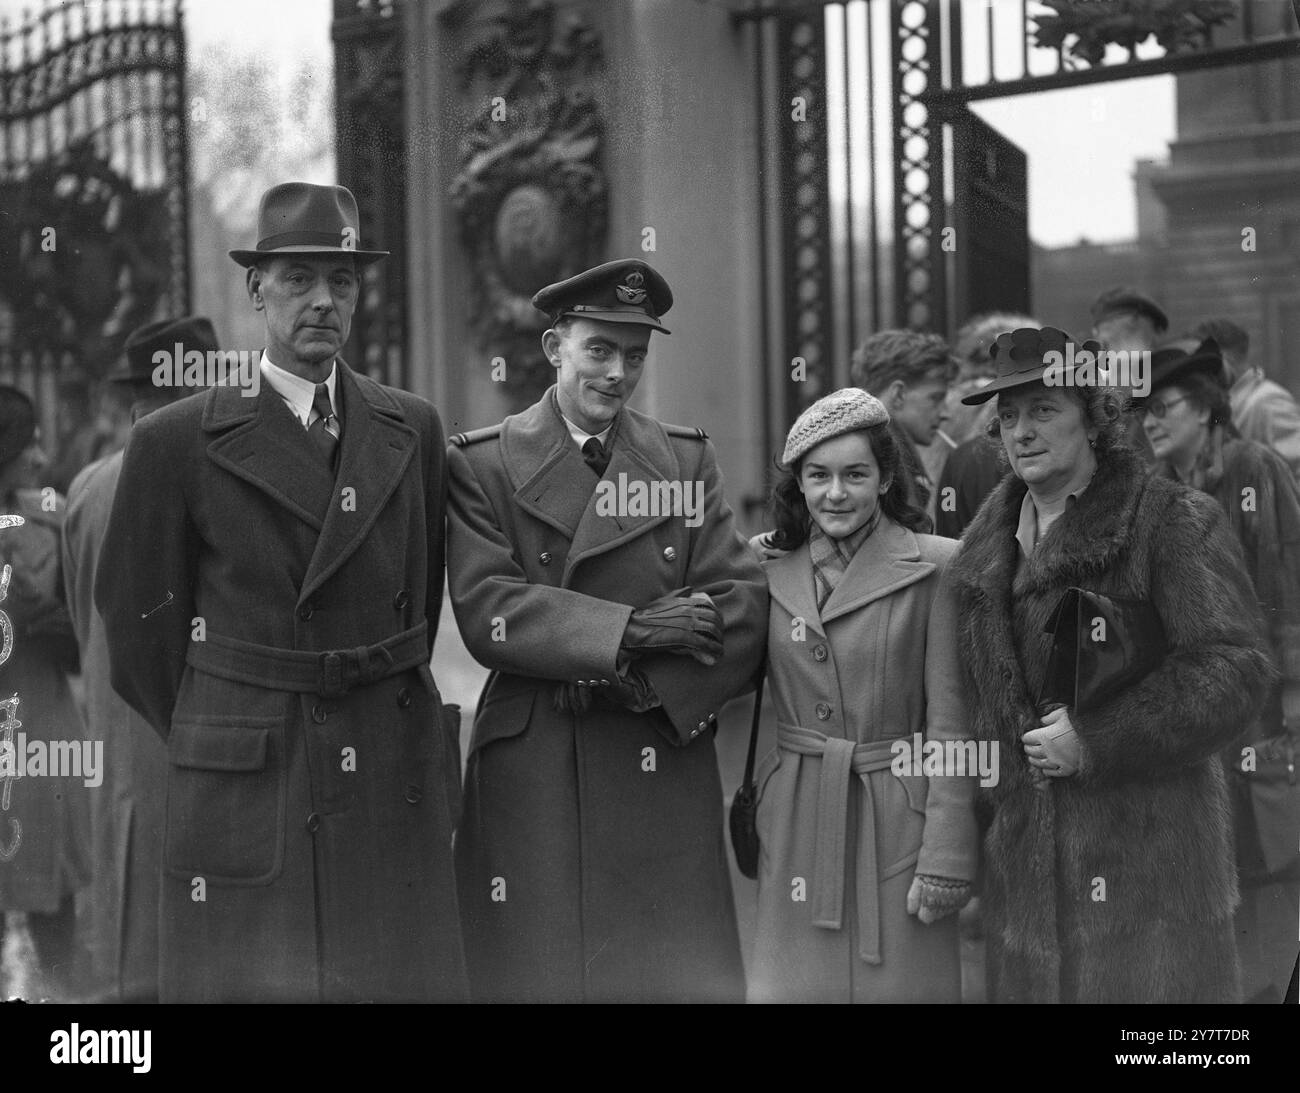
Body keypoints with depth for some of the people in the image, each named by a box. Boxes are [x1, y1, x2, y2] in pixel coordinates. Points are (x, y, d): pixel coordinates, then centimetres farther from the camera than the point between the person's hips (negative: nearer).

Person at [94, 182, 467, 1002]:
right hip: (244, 794, -2)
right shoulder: (178, 441, -1)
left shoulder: (412, 430, 9)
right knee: (246, 980, 0)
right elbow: (138, 618, 5)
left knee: (400, 976, 2)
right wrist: (205, 742, 11)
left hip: (393, 786, 3)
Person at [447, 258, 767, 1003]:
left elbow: (745, 605, 1)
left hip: (665, 766, 2)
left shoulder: (688, 459, 10)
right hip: (530, 773, -2)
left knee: (680, 975, 1)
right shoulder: (483, 464, 2)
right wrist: (631, 630, -15)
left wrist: (647, 682, -12)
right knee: (535, 971, 2)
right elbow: (485, 609, -10)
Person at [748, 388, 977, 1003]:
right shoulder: (771, 573, 6)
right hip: (797, 829, 3)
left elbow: (951, 726, -7)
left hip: (898, 823, -3)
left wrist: (945, 857, -10)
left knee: (901, 982, 3)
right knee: (798, 982, 7)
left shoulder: (935, 567, -5)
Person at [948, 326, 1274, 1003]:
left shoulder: (1175, 522, -5)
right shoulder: (986, 547, 14)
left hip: (1145, 846, -5)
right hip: (1021, 858, 6)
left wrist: (1093, 741, -17)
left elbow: (1233, 669, -14)